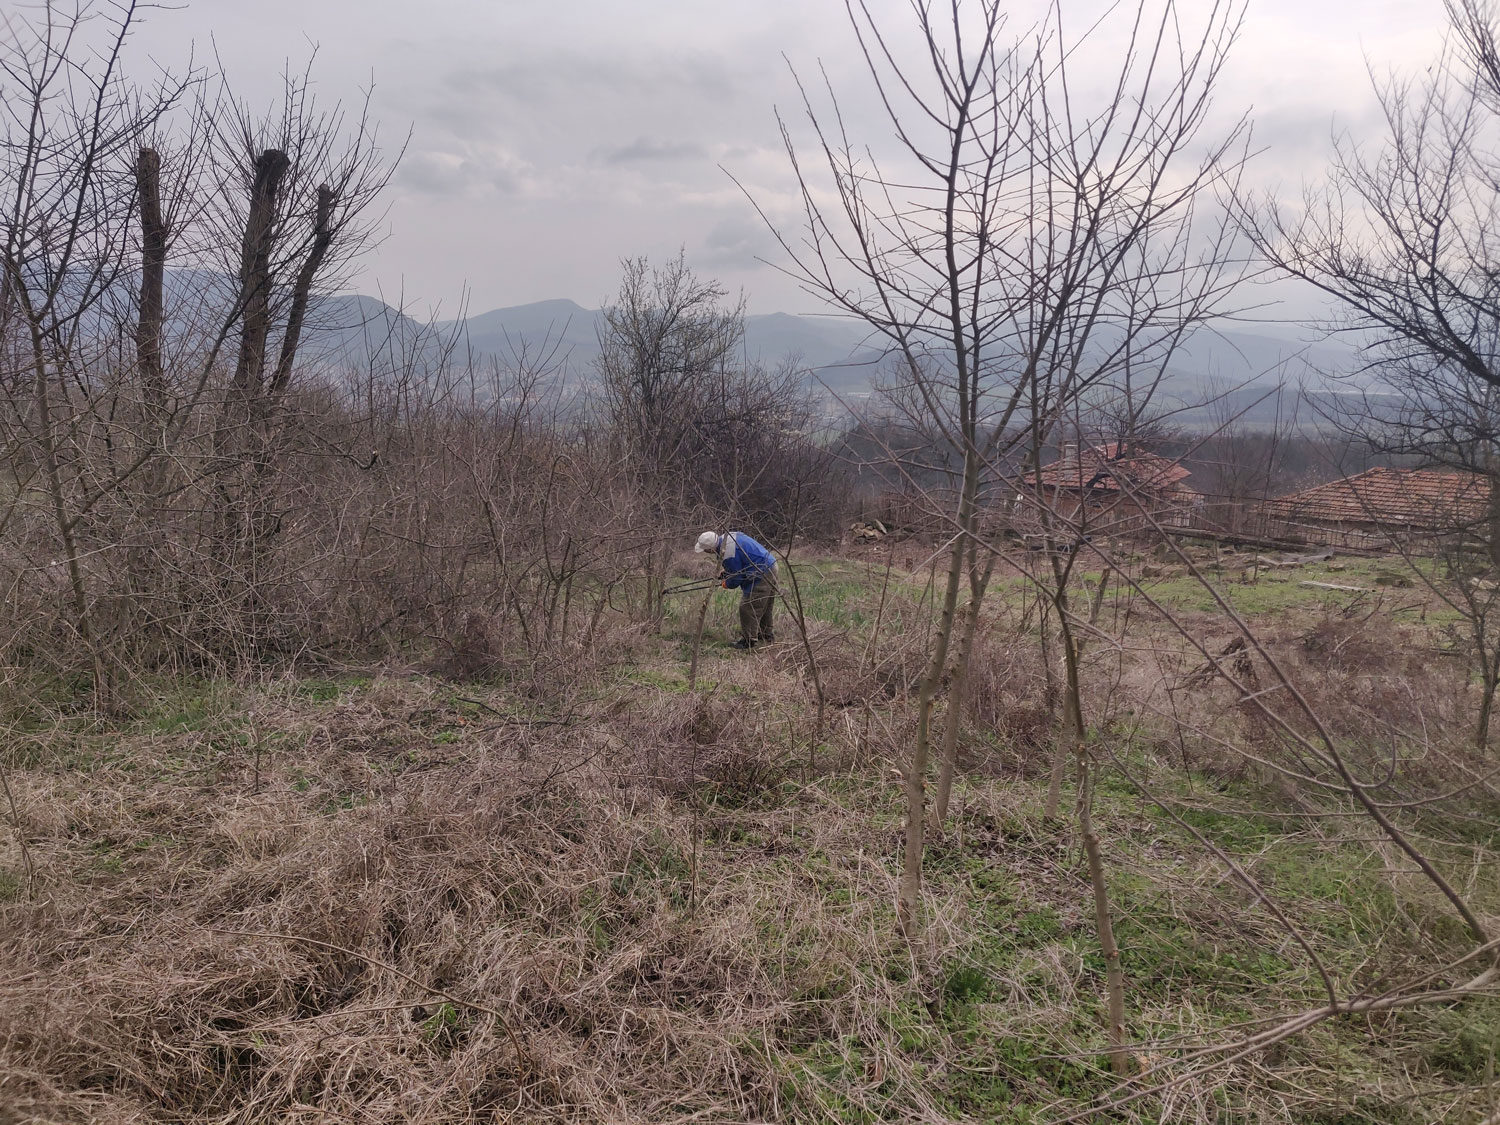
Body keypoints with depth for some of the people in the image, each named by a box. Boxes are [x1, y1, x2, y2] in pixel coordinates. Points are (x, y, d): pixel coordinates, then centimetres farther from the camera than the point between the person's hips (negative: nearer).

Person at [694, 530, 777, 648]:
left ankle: (748, 640, 1)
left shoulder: (728, 555, -25)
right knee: (764, 607, 23)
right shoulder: (729, 535, 4)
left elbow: (736, 579, -15)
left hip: (762, 576, -10)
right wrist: (725, 571, 20)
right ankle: (767, 635, 36)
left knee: (747, 608, -4)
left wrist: (727, 584, 8)